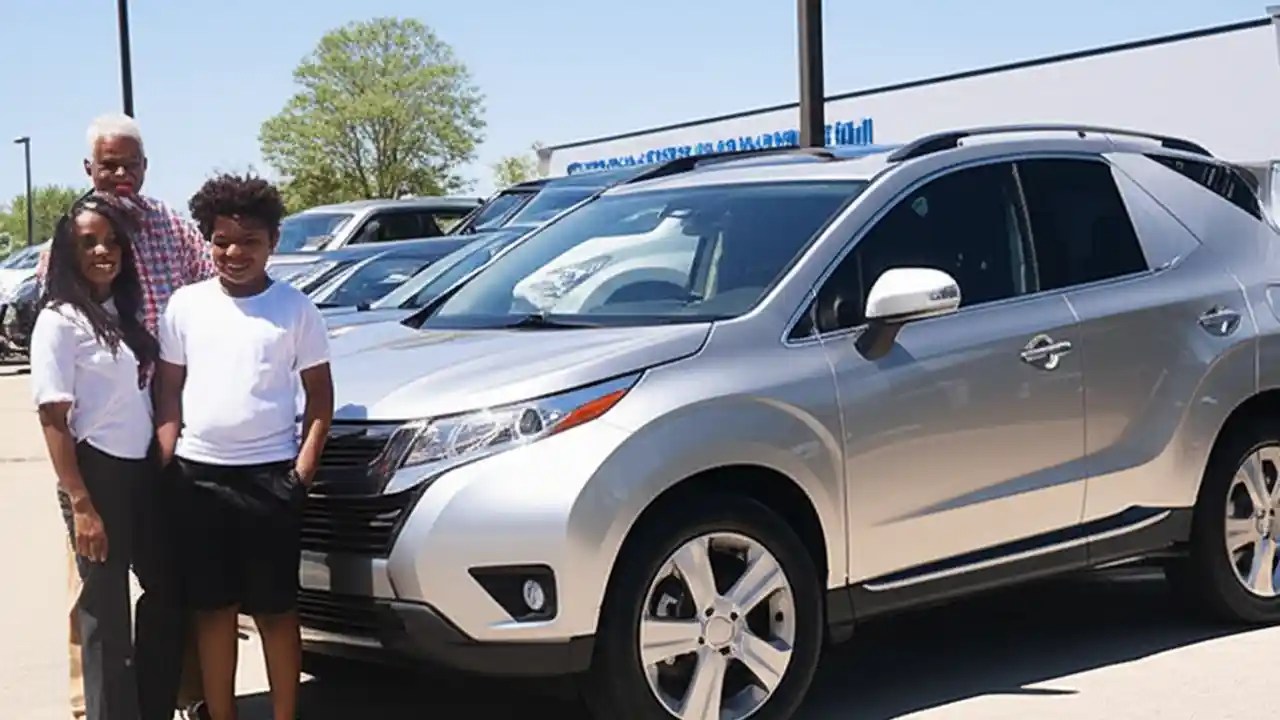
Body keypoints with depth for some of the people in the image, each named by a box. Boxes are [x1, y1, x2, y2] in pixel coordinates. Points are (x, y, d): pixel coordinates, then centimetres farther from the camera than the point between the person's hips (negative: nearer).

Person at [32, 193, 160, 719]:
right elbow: (53, 420, -13)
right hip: (98, 472, -7)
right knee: (106, 607, 2)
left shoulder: (129, 310, 9)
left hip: (145, 469, 7)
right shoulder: (60, 321, -10)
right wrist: (80, 505, -17)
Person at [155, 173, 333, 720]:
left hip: (270, 475, -2)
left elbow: (319, 394, 1)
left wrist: (304, 468, -7)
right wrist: (168, 460, -1)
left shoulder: (295, 308, -1)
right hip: (198, 474, 2)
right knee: (213, 607, 9)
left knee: (276, 609, 4)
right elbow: (168, 387, 9)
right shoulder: (186, 305, 4)